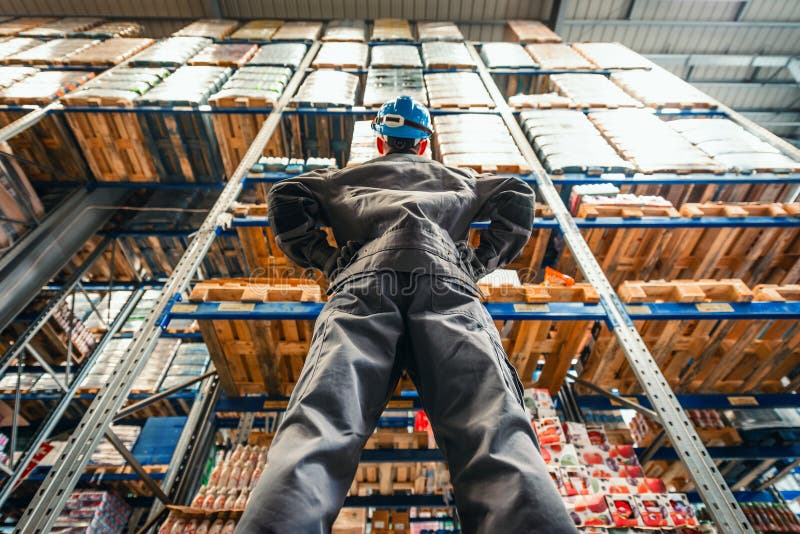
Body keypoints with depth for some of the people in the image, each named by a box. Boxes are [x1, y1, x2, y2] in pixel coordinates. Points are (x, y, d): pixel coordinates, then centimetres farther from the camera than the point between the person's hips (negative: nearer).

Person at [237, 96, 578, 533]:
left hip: (363, 281, 0)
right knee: (492, 423, -18)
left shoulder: (350, 177, 38)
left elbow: (285, 197, 26)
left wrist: (326, 259, 24)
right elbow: (518, 197, 31)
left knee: (317, 425, -19)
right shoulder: (455, 178, 41)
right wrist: (479, 262, 25)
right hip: (447, 276, 1)